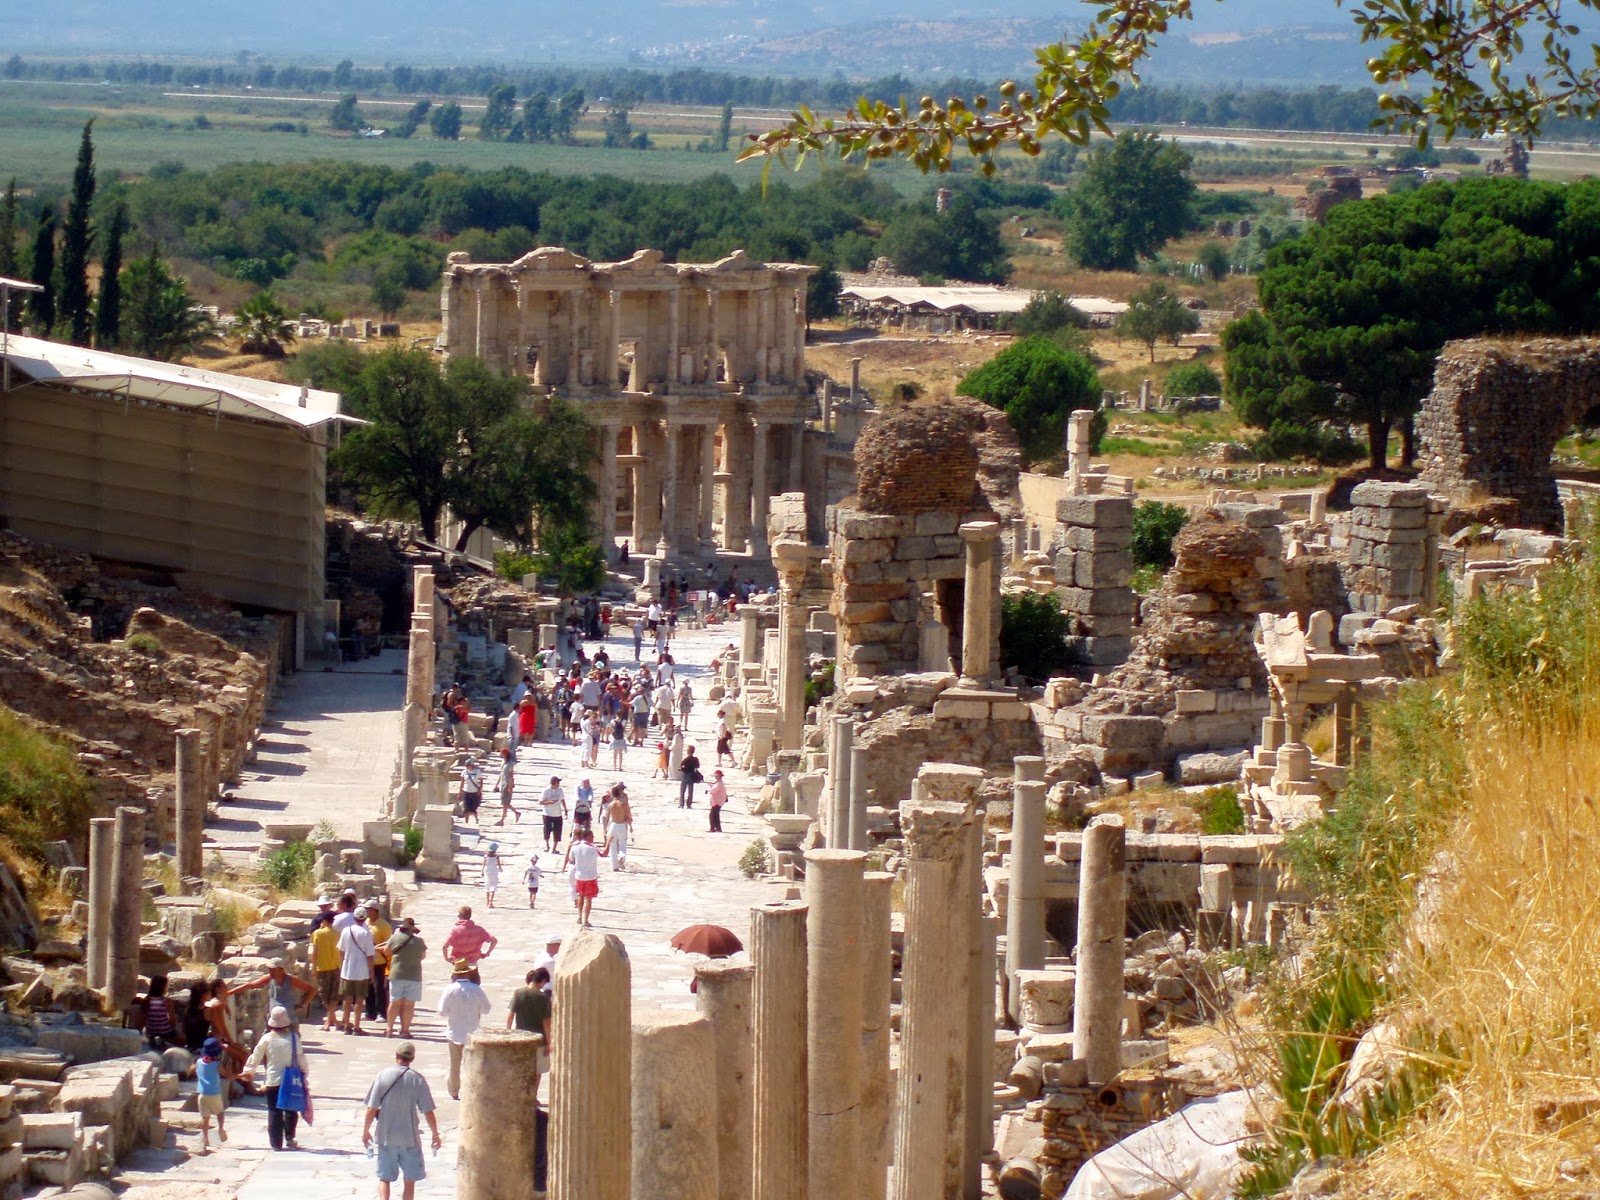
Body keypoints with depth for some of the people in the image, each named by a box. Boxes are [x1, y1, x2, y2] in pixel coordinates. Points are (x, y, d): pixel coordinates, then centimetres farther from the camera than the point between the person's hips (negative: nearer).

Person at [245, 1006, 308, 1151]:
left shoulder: (267, 1039, -7)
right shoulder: (294, 1037, -6)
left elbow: (256, 1057, 2)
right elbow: (301, 1058, -1)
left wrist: (249, 1071, 19)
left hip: (273, 1081, 0)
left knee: (274, 1112, 5)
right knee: (291, 1111, 15)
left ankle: (276, 1143, 5)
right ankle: (290, 1139, 13)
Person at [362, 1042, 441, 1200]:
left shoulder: (383, 1076, -6)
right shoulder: (417, 1079, -7)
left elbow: (371, 1109, -6)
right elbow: (428, 1112, -6)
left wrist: (366, 1131, 7)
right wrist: (435, 1135, 6)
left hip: (386, 1138, 0)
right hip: (410, 1138, 0)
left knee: (384, 1178, 8)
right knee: (410, 1180, 12)